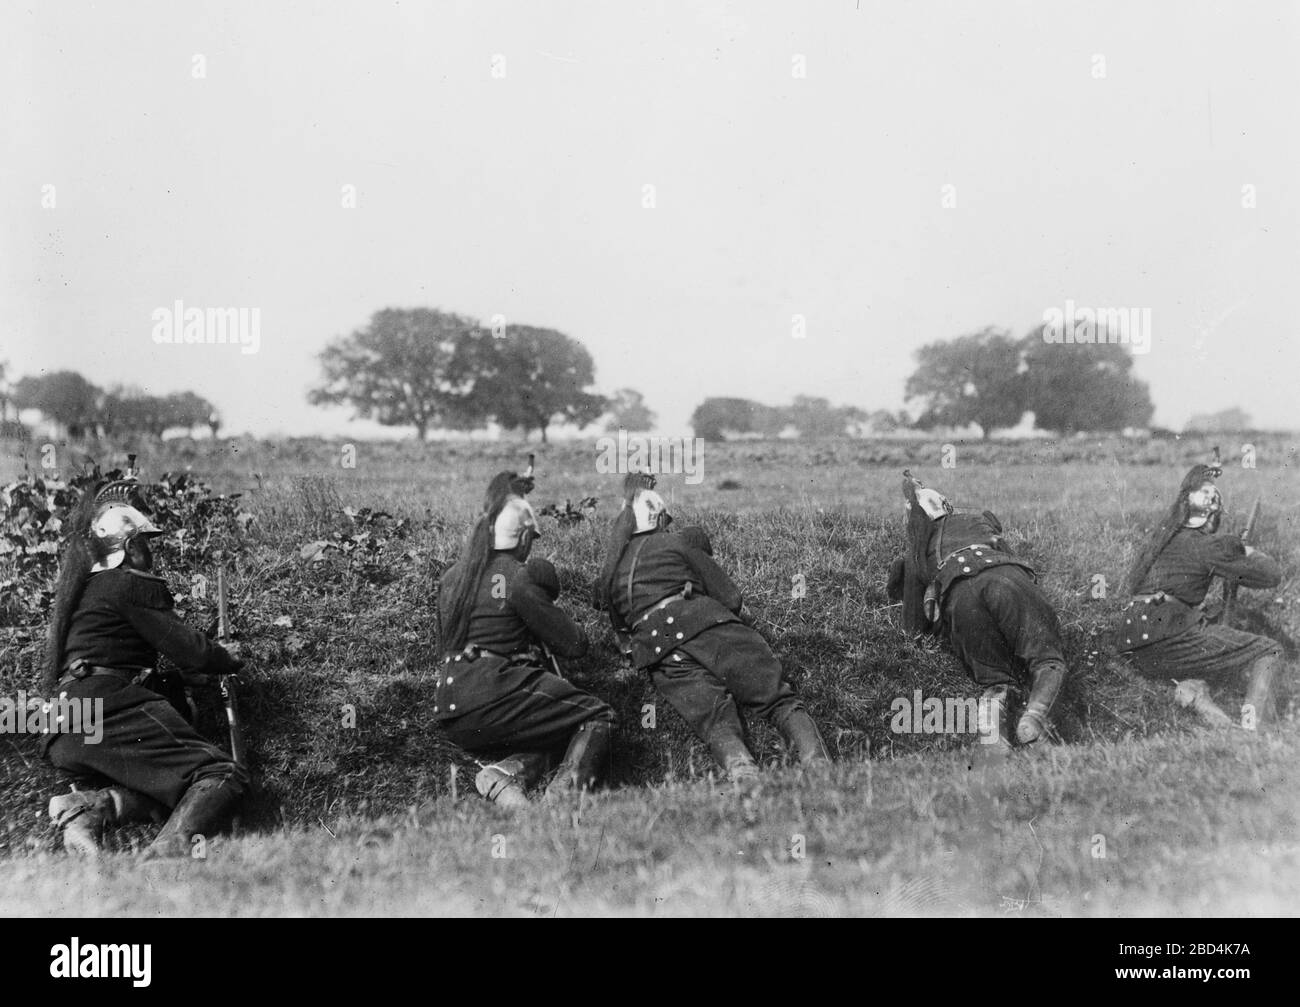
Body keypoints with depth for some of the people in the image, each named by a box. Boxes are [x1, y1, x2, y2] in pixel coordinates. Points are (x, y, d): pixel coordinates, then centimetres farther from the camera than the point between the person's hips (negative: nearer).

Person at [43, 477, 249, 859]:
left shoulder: (80, 589, 26)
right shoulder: (132, 585, -1)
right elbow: (191, 651, -5)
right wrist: (232, 660, 15)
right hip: (110, 709, -9)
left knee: (177, 797, 8)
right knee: (223, 776, -15)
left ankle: (90, 804, -17)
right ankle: (164, 856, -41)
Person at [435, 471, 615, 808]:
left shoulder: (451, 577, 13)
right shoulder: (517, 578, -9)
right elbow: (574, 645, -4)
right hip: (489, 698, -8)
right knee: (598, 717, 2)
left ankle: (506, 772, -3)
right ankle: (559, 799, -18)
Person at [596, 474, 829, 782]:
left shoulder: (607, 574, 30)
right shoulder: (676, 544, 19)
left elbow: (620, 629, 31)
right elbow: (732, 599, 12)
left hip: (654, 648, 2)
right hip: (706, 623, -2)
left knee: (717, 721, -16)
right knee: (779, 699, -8)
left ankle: (743, 775, -48)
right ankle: (818, 764, -35)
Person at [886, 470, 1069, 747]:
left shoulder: (914, 556, 34)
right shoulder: (980, 522, 39)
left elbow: (914, 627, 33)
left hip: (960, 592, 0)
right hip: (1008, 576, 0)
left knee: (998, 679, 7)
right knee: (1048, 661, -1)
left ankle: (995, 700, -29)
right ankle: (1035, 711, -33)